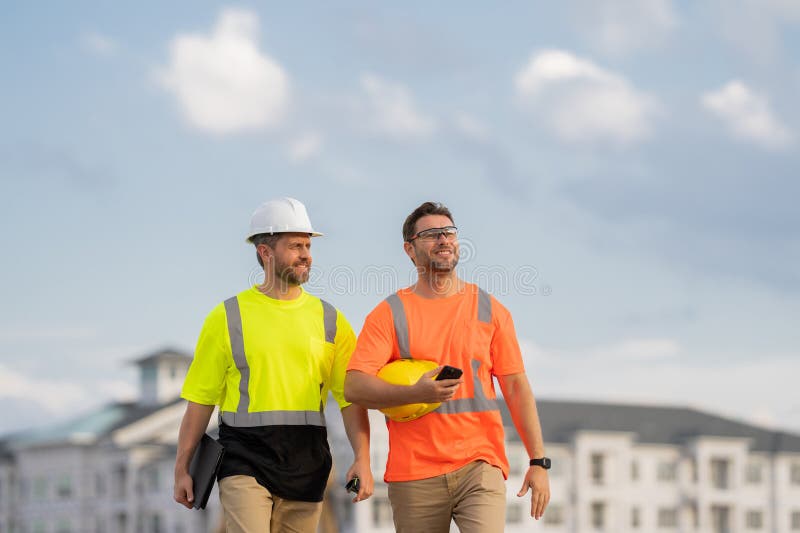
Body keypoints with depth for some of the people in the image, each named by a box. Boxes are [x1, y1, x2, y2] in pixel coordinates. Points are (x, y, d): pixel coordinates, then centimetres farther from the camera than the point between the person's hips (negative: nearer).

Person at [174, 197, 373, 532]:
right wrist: (182, 468, 3)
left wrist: (362, 459, -8)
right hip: (245, 463, -3)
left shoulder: (330, 321, 9)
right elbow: (200, 399, 4)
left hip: (306, 466, 3)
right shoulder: (228, 317, 2)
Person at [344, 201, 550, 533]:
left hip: (480, 467, 0)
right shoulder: (389, 314, 4)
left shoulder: (489, 310, 10)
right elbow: (354, 387, -5)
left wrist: (538, 461, 2)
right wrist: (415, 393, -22)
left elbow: (517, 387, 9)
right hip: (414, 475, 0)